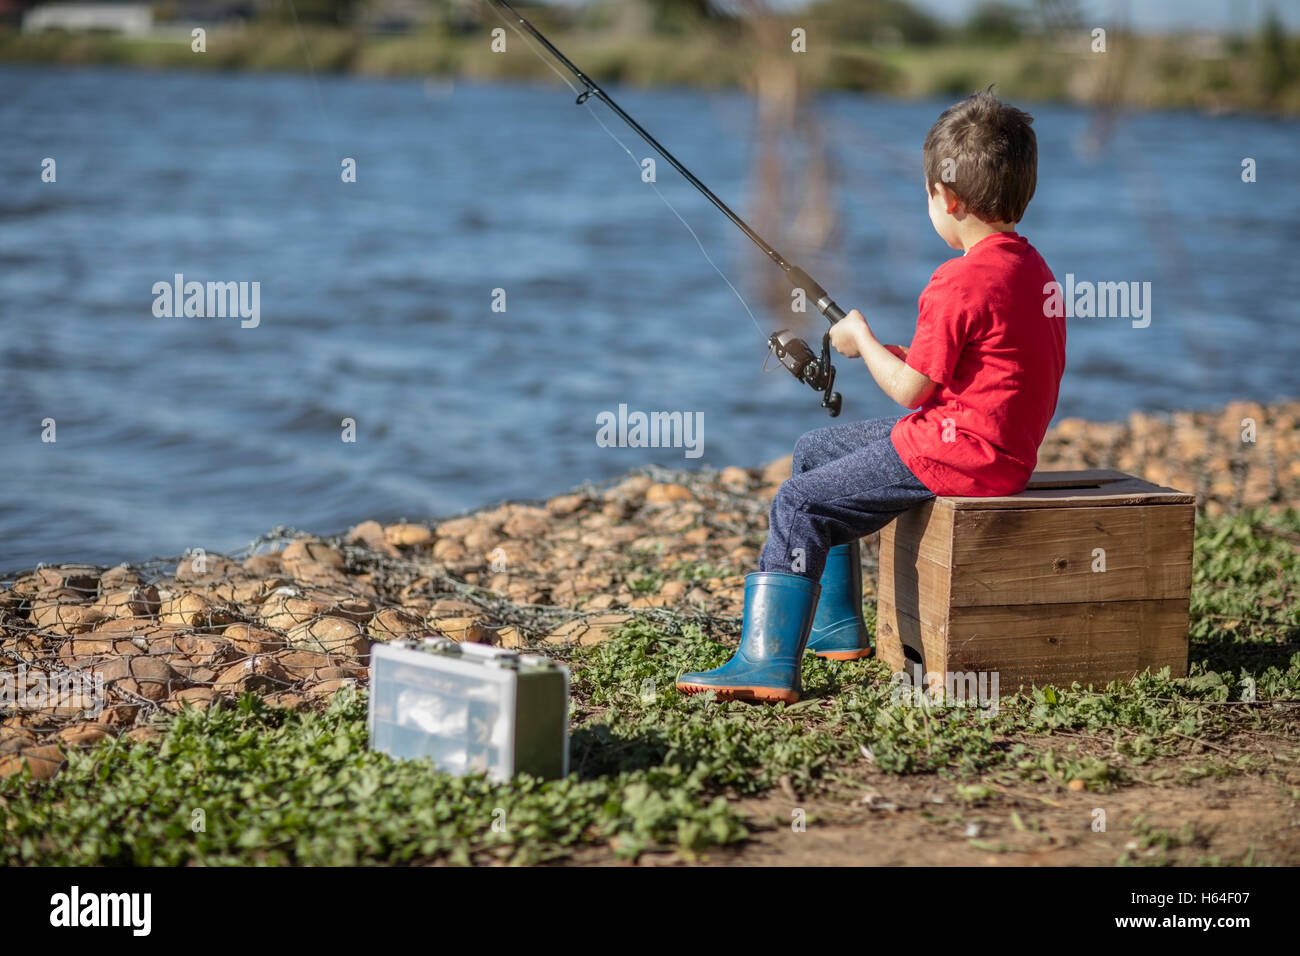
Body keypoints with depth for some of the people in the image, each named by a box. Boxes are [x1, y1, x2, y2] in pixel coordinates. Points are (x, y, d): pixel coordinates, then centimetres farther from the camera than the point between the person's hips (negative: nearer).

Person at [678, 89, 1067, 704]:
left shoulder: (962, 283, -20)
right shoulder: (1031, 267, 11)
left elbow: (910, 389, -17)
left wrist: (861, 339, -1)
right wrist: (908, 356, 13)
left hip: (956, 453, -11)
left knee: (799, 505, -13)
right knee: (814, 452, 22)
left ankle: (767, 664, -20)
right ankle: (836, 625, 28)